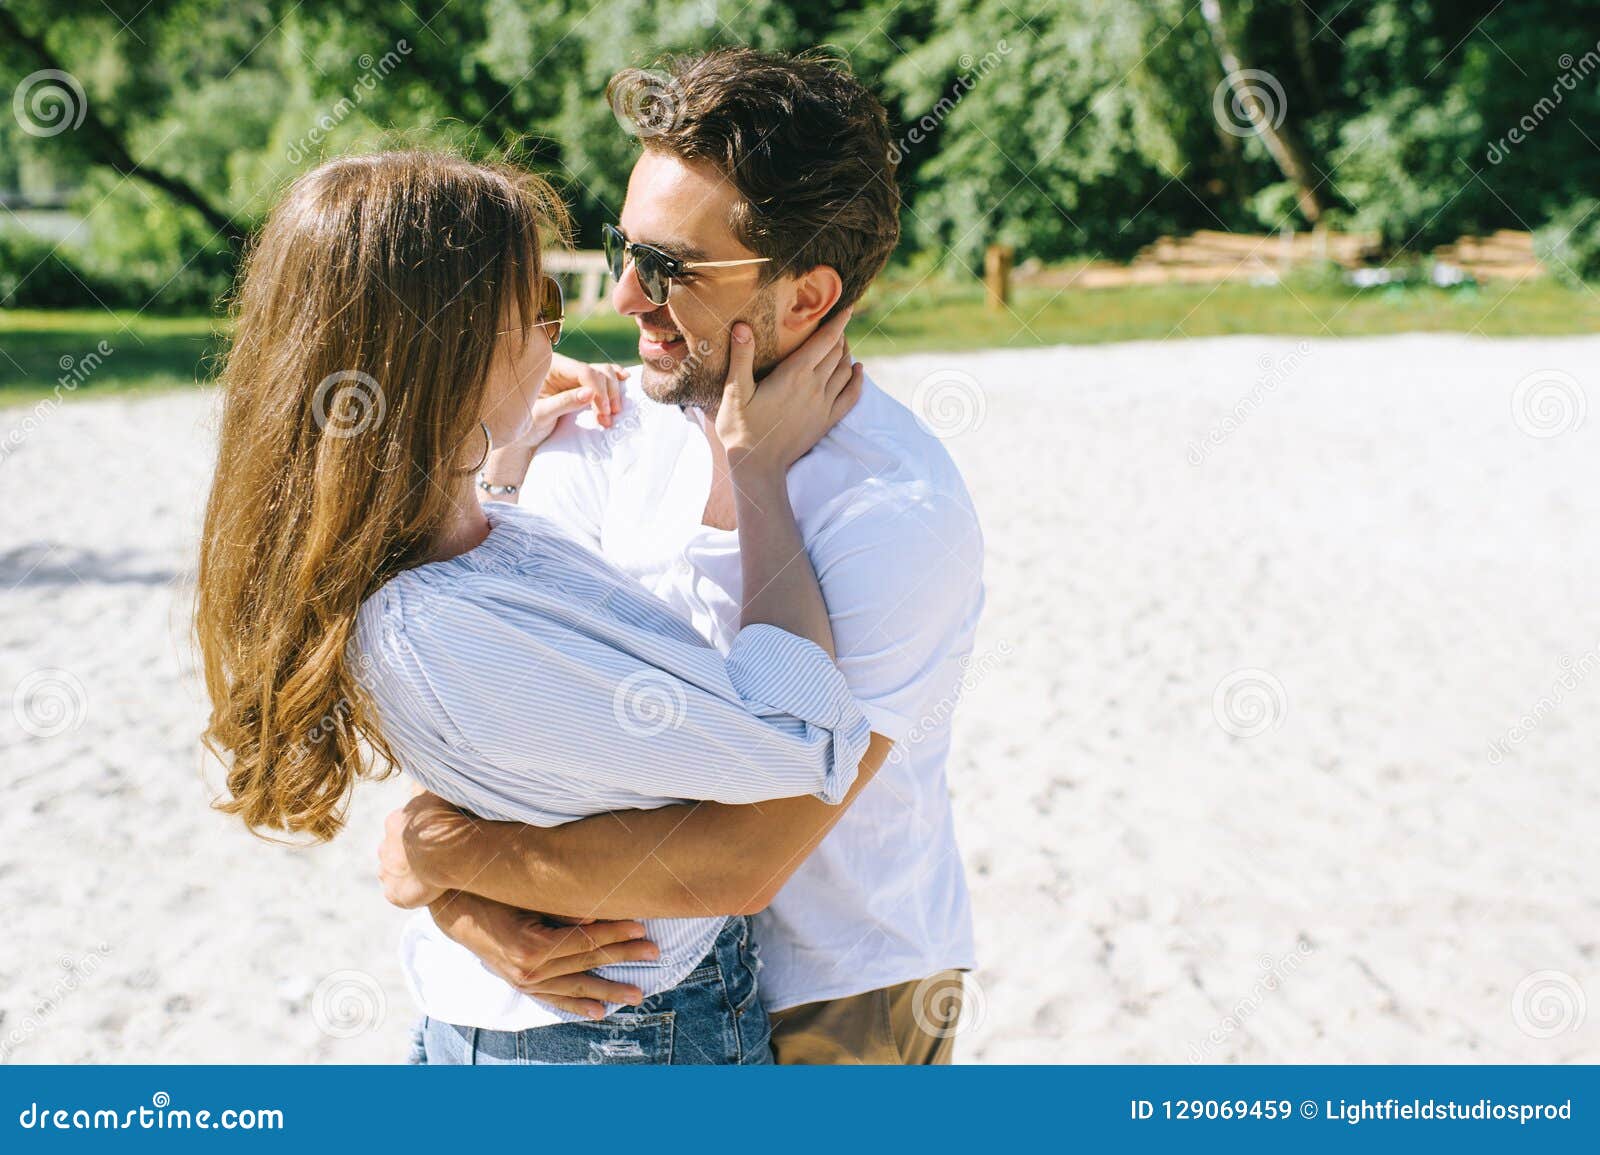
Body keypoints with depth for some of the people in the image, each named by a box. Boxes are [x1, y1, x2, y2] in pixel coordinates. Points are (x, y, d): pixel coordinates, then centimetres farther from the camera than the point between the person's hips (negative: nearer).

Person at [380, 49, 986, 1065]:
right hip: (648, 967, 4)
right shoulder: (607, 428, -9)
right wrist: (468, 907, -24)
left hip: (845, 993, -4)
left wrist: (443, 850, -23)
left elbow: (737, 862, -30)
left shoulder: (898, 514, -27)